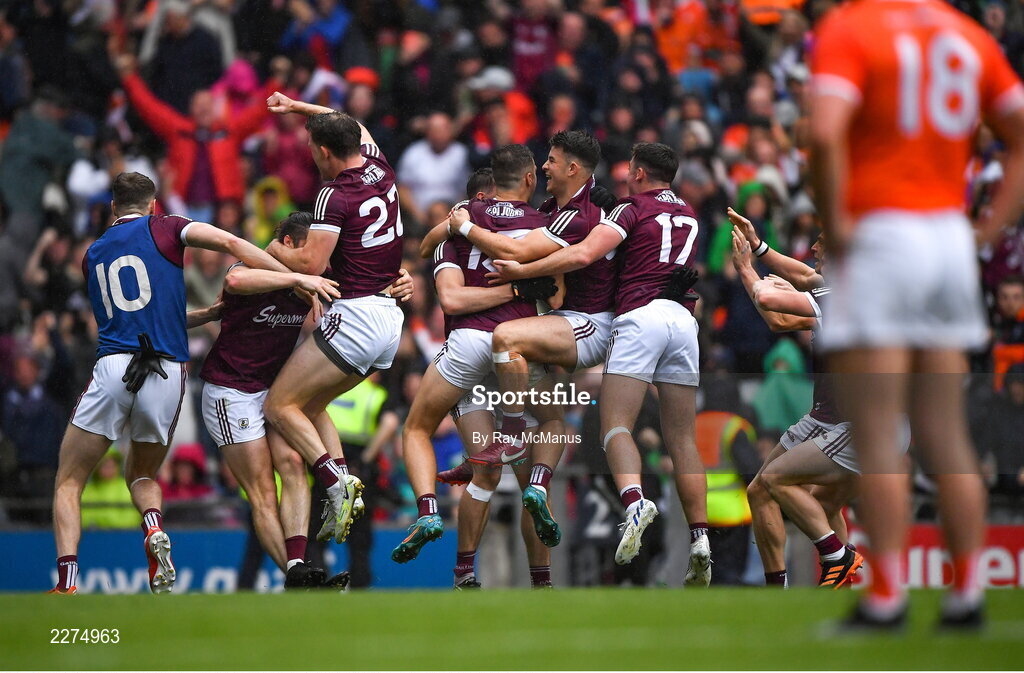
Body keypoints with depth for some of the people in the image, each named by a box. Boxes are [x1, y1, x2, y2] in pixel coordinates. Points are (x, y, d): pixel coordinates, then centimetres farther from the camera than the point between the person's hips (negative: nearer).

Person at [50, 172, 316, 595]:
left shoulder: (93, 255, 21)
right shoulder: (163, 229, 11)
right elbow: (228, 243, -6)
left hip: (113, 368, 0)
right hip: (168, 374, 0)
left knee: (68, 483, 10)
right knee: (141, 474, 24)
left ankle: (67, 583, -11)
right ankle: (155, 529, -10)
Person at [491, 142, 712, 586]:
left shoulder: (633, 209, 5)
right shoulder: (689, 216, 24)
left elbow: (584, 255, -9)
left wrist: (522, 270, -4)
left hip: (640, 314, -5)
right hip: (684, 320, 5)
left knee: (616, 426, -11)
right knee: (681, 439, 7)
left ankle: (634, 500, -39)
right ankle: (699, 538, -2)